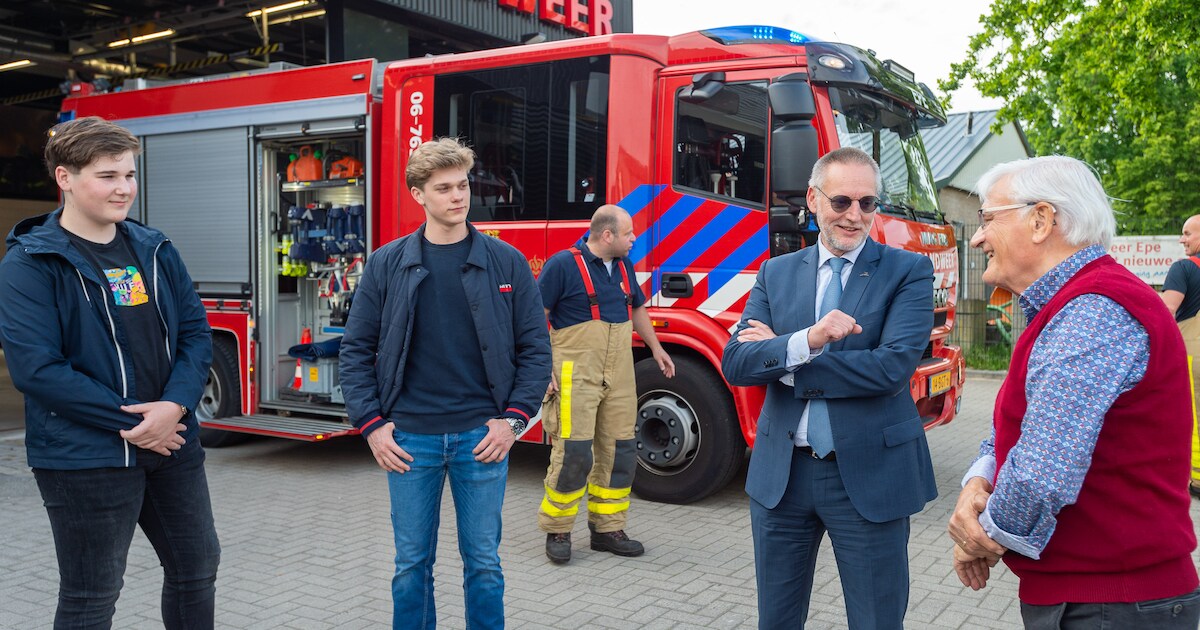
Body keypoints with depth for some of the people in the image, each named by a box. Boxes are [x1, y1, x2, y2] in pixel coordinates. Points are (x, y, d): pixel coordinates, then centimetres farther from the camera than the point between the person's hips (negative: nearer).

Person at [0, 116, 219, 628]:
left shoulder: (154, 250, 6)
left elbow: (195, 330, 4)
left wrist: (175, 405, -14)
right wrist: (132, 422, -18)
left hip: (173, 441, 6)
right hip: (85, 456, -5)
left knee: (197, 568, 18)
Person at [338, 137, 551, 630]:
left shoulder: (506, 262, 0)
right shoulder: (386, 264, 2)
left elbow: (535, 348, 2)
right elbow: (357, 350, 5)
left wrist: (514, 418, -6)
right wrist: (371, 425, -2)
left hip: (482, 436, 0)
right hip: (409, 438, 1)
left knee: (483, 561, 10)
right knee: (412, 563, 12)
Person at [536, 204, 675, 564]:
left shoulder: (623, 266, 13)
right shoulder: (563, 265, -9)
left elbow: (637, 308, 28)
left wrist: (655, 348, 26)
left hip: (620, 376, 7)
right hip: (576, 375, -7)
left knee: (618, 451, 8)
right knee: (573, 453, -9)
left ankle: (608, 529, 20)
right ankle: (557, 531, 7)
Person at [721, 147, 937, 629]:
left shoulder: (908, 272, -4)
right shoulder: (775, 273, 6)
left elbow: (893, 367, -18)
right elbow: (735, 364, -5)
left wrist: (778, 356, -12)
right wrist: (806, 341, -24)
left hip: (869, 476, -3)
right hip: (781, 475, 3)